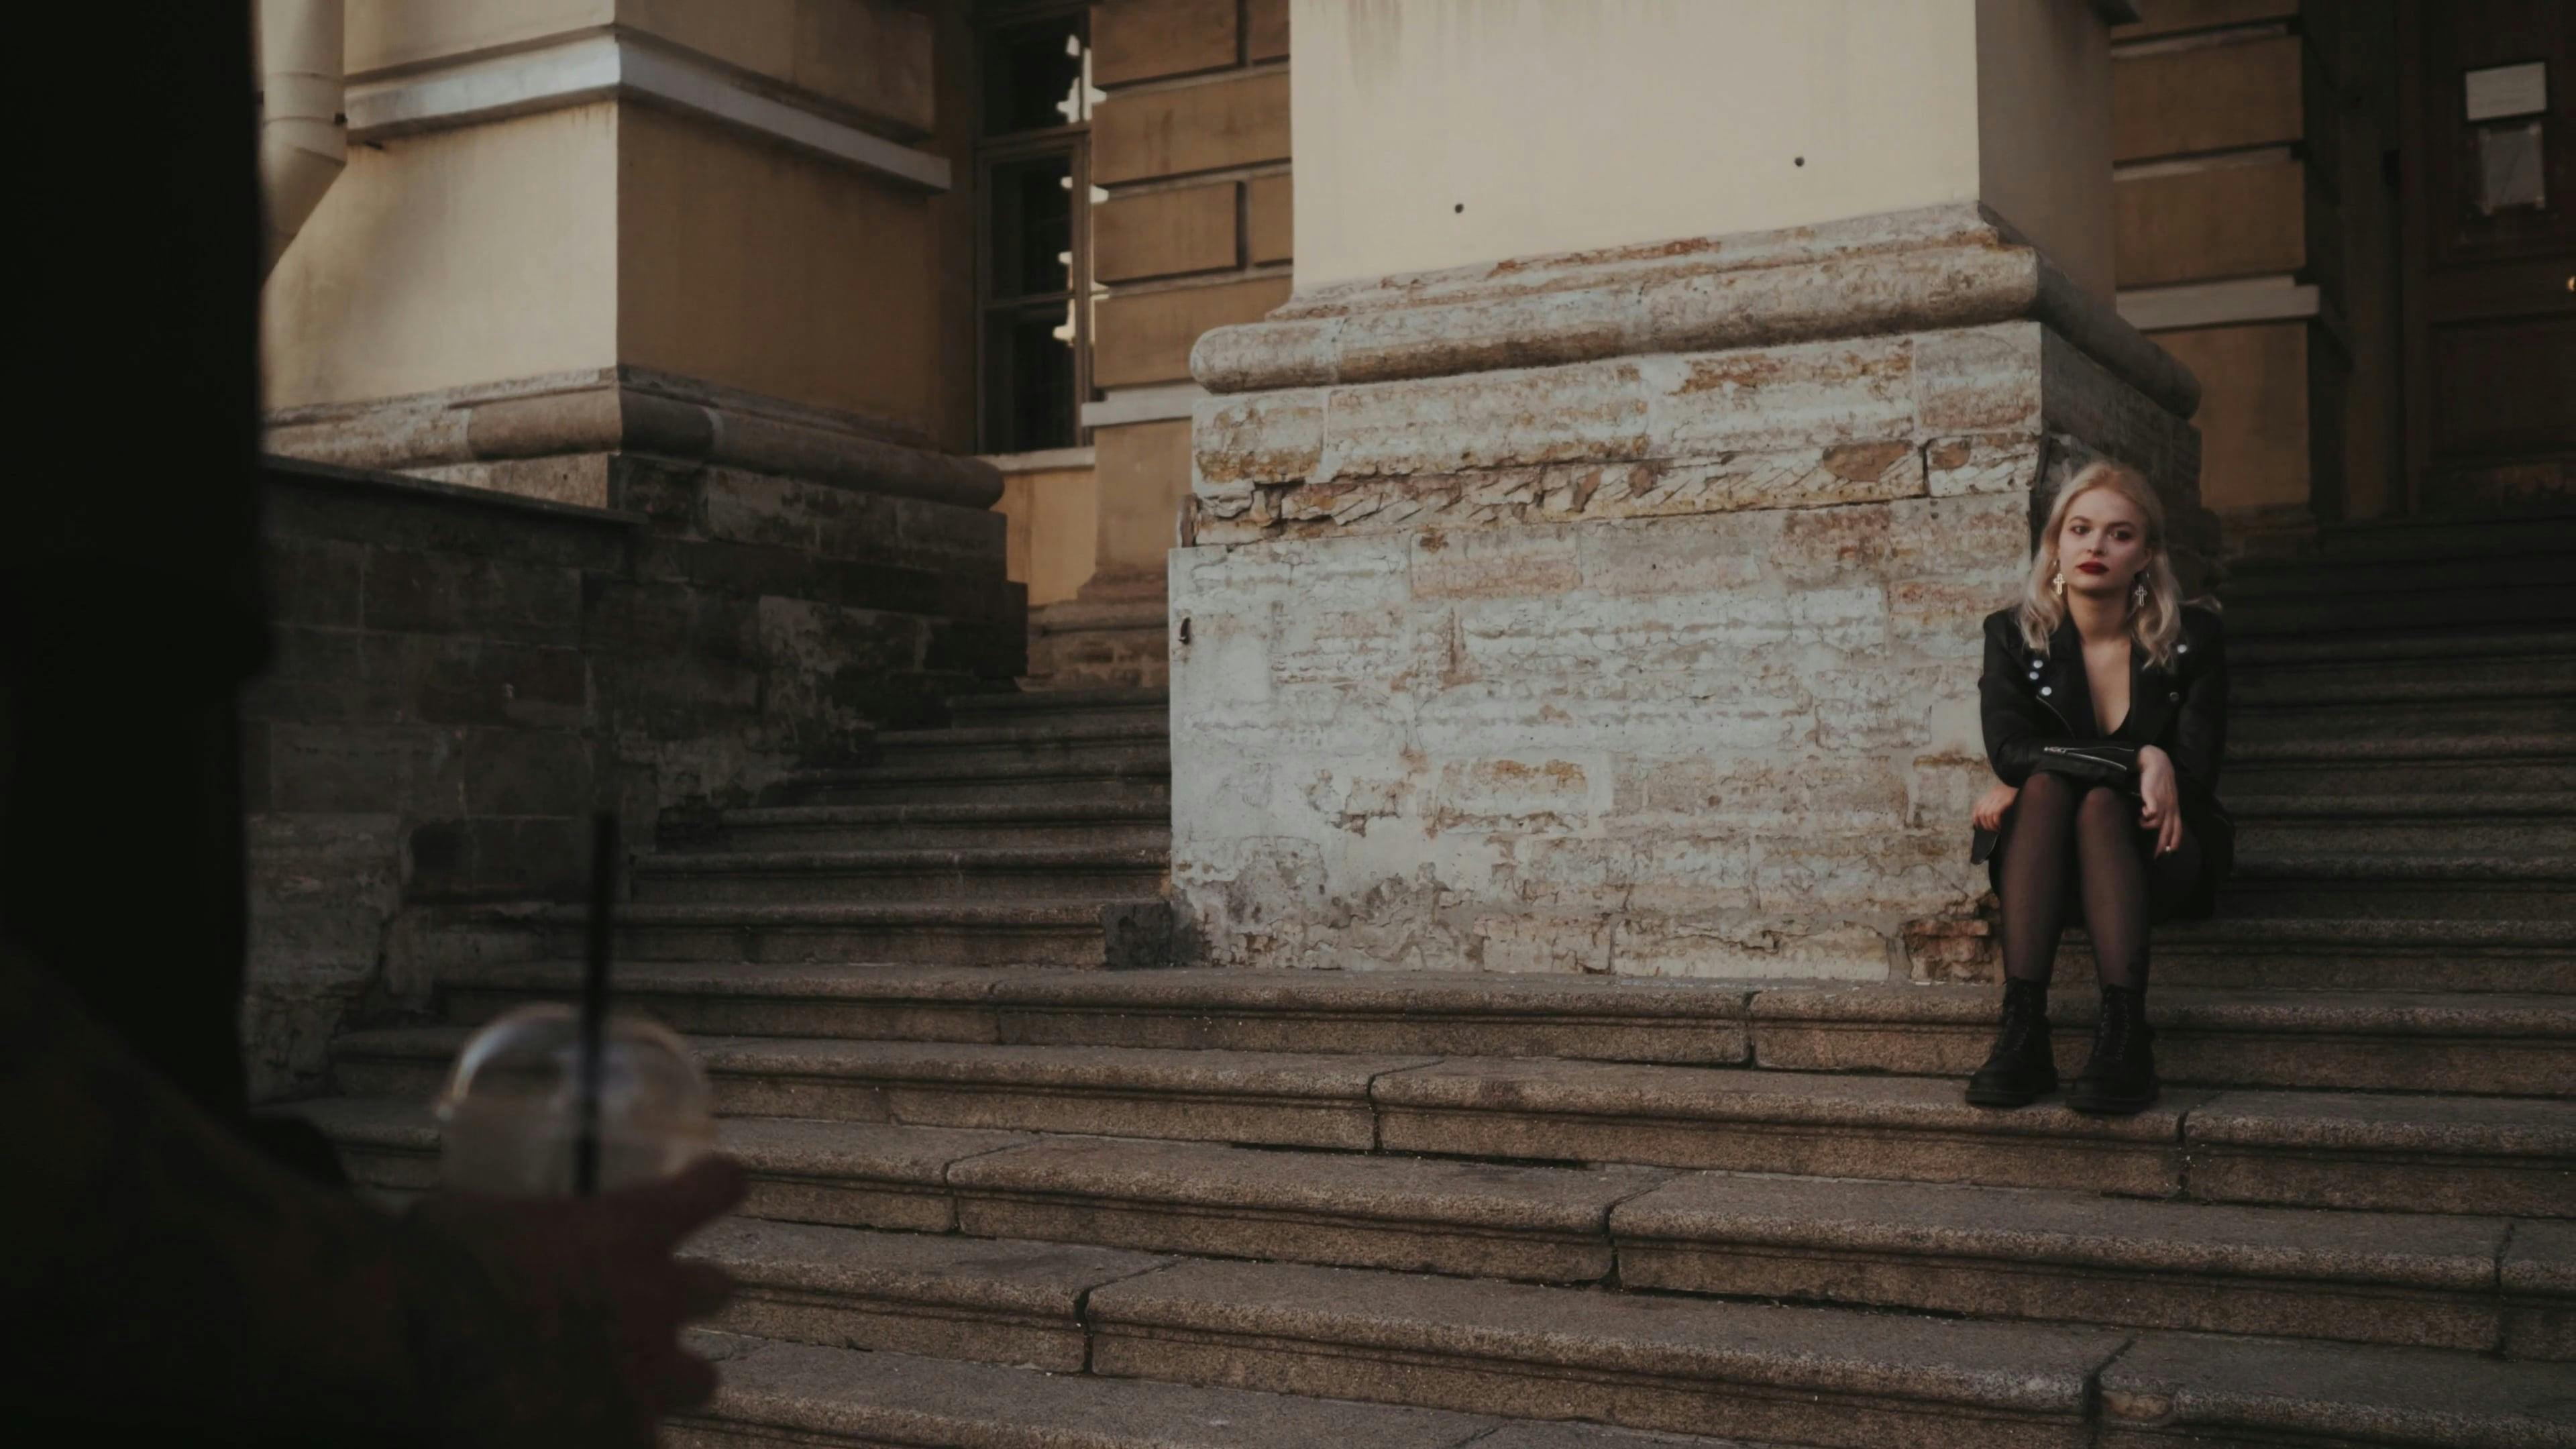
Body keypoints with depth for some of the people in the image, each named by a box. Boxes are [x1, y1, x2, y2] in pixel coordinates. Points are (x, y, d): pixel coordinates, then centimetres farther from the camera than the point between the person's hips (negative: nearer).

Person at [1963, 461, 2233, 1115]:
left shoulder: (2194, 637, -1)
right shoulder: (2013, 637, 2)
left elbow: (2194, 772, -10)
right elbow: (2008, 748, -14)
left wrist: (2030, 785, -17)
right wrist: (2139, 759, -27)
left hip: (2157, 861, -1)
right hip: (2048, 868, 1)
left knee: (2099, 804, -32)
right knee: (2046, 787, -31)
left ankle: (2126, 1036, -45)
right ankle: (2021, 1031, -42)